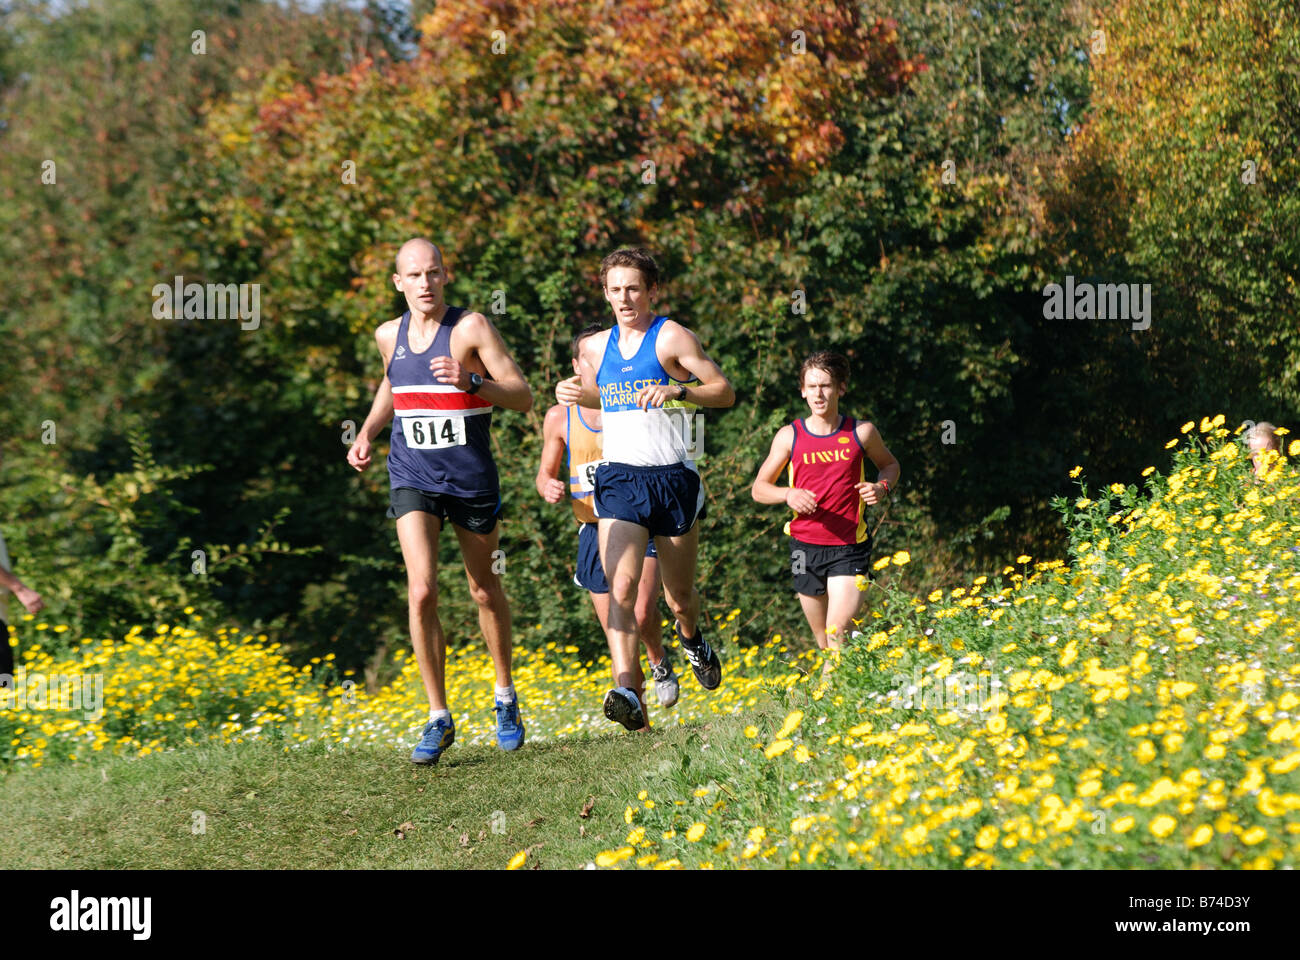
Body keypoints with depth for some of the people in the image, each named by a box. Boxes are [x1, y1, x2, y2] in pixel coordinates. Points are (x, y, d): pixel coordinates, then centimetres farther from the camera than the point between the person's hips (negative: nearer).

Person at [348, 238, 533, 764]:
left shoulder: (471, 327, -11)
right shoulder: (389, 335, 3)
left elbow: (523, 397, -14)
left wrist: (470, 381, -28)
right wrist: (367, 431, 12)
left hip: (472, 479, -2)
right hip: (412, 478, 2)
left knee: (485, 591, 13)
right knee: (422, 592, -14)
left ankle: (506, 700, 35)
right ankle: (439, 720, -7)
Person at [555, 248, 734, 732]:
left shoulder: (672, 338, -4)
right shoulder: (595, 347, 12)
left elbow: (725, 392, -7)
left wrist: (677, 390, -24)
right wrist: (574, 393, 7)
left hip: (672, 478, -2)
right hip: (618, 478, 2)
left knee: (680, 598, 11)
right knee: (621, 587, -19)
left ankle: (691, 635, 47)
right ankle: (628, 692, -29)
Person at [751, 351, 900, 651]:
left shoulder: (861, 433, -1)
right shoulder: (789, 437, -1)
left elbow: (889, 464, 19)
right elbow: (759, 488, 6)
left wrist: (882, 487, -4)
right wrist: (788, 494, -15)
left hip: (849, 548, -2)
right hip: (806, 545, 2)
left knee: (838, 635, -17)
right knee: (824, 643, 12)